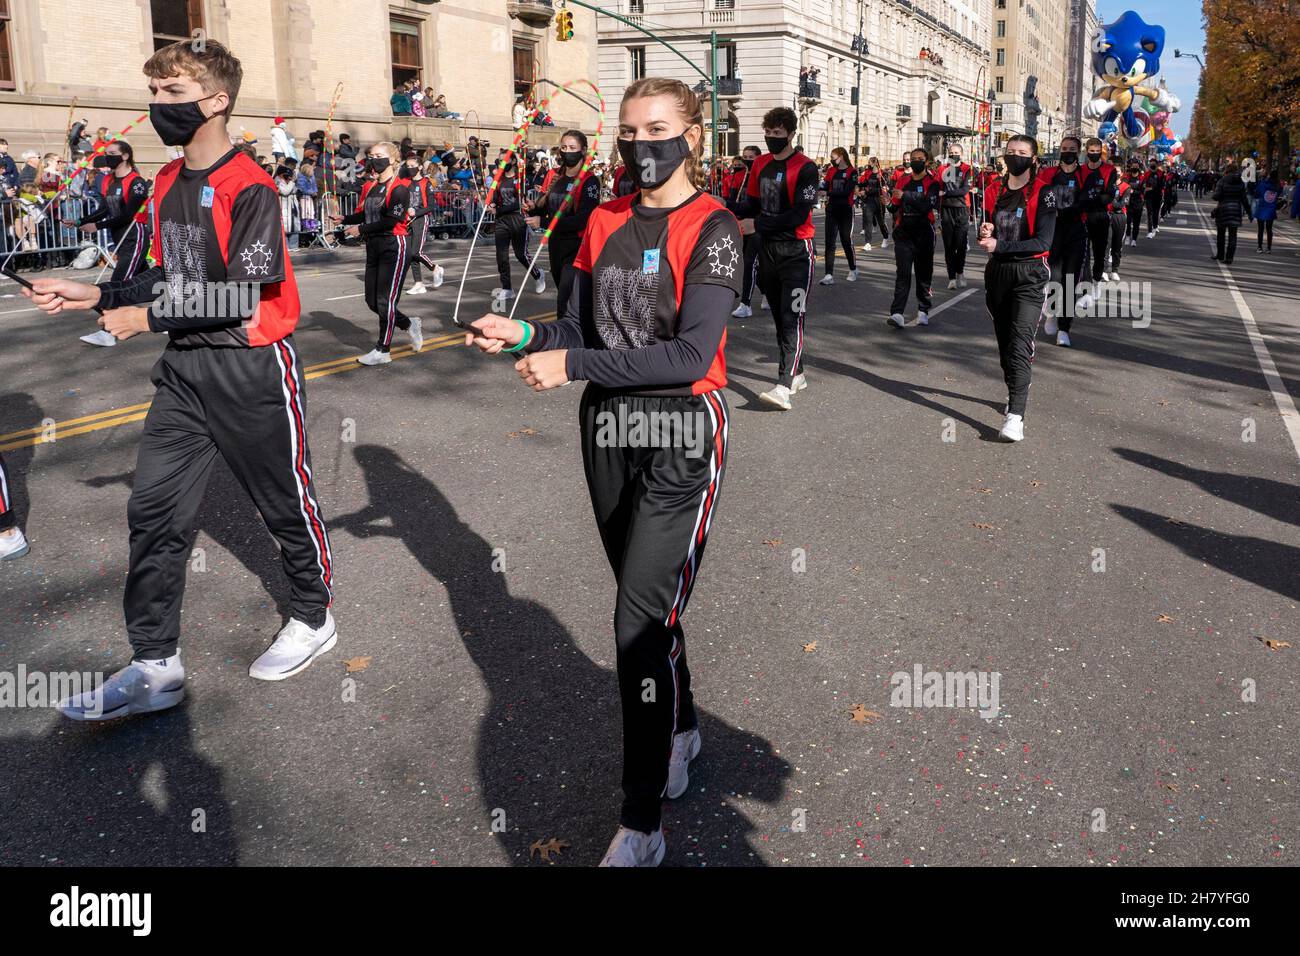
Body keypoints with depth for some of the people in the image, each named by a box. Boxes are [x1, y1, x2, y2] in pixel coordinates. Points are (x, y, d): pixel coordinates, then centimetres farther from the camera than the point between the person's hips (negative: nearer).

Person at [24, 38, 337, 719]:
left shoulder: (249, 188, -15)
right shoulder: (166, 184, 10)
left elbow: (243, 297, -19)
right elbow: (170, 279, 16)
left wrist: (147, 318, -13)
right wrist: (96, 296, 5)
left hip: (253, 366, -8)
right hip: (185, 368, 8)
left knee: (284, 500, 8)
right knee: (153, 509, 4)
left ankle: (313, 618, 31)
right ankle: (154, 667, 12)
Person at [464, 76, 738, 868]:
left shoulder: (713, 228, -10)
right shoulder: (605, 222, 8)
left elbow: (690, 355, -20)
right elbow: (581, 331, 11)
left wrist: (573, 366, -23)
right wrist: (522, 335, -9)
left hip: (683, 433, -6)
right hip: (609, 428, 6)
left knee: (641, 622, -9)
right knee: (650, 602, 17)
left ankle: (641, 825, 1)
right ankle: (683, 729, 41)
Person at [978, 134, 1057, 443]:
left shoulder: (1044, 191, -7)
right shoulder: (994, 190, 9)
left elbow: (1042, 242, -15)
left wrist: (999, 245, -20)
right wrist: (984, 234, -5)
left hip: (1030, 275, -6)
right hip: (997, 273, 6)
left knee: (1020, 344, -17)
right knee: (1004, 342, 14)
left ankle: (1015, 415, -25)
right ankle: (1015, 392, 35)